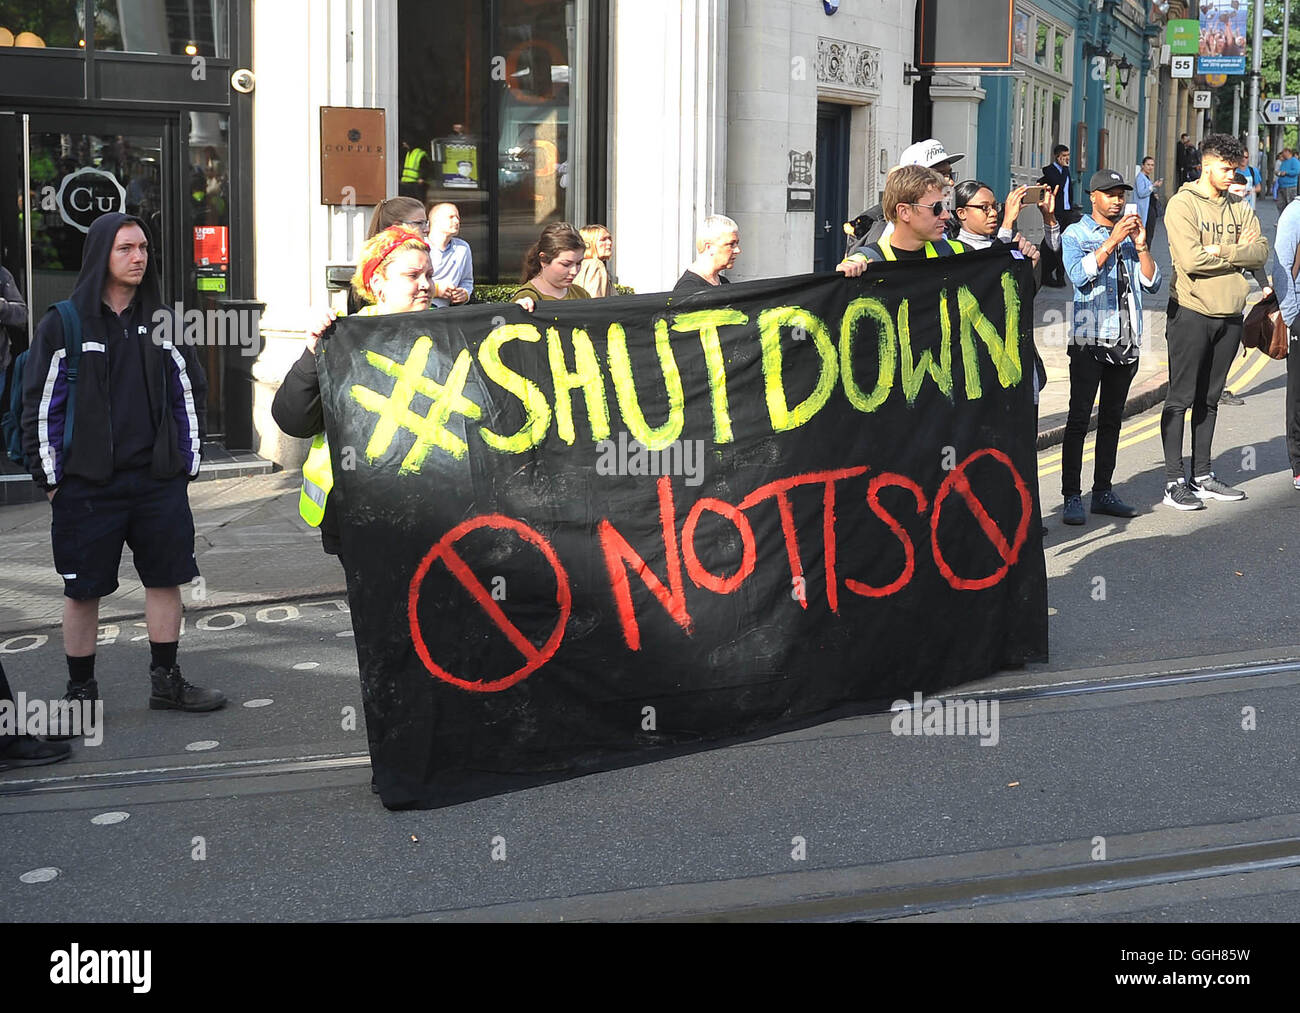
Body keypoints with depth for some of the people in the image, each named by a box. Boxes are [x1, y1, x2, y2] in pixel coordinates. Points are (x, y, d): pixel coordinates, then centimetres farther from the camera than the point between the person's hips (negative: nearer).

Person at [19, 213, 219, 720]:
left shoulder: (162, 320, 8)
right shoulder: (63, 323, -2)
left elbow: (190, 391, 14)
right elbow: (40, 404, -1)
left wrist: (187, 464, 9)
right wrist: (50, 477, -4)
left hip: (159, 482, 3)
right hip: (87, 484, -3)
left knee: (166, 579, 8)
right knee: (83, 589, 4)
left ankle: (166, 682, 21)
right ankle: (80, 690, 17)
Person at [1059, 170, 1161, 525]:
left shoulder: (1131, 236, 15)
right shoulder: (1076, 234, 0)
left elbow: (1152, 283, 7)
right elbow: (1080, 275, -17)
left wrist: (1141, 246, -6)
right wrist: (1112, 241, -19)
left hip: (1126, 342, 5)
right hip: (1089, 340, -5)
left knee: (1112, 418, 10)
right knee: (1079, 419, -7)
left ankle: (1103, 492, 16)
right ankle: (1072, 497, -5)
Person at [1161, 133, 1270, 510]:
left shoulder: (1238, 207, 13)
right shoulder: (1182, 204, -6)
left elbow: (1261, 251, 1)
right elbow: (1191, 259, -18)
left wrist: (1220, 250, -13)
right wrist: (1238, 255, -6)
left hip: (1230, 314, 6)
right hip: (1193, 312, -6)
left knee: (1209, 400, 12)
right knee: (1181, 399, -3)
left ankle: (1202, 477, 18)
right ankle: (1174, 482, 0)